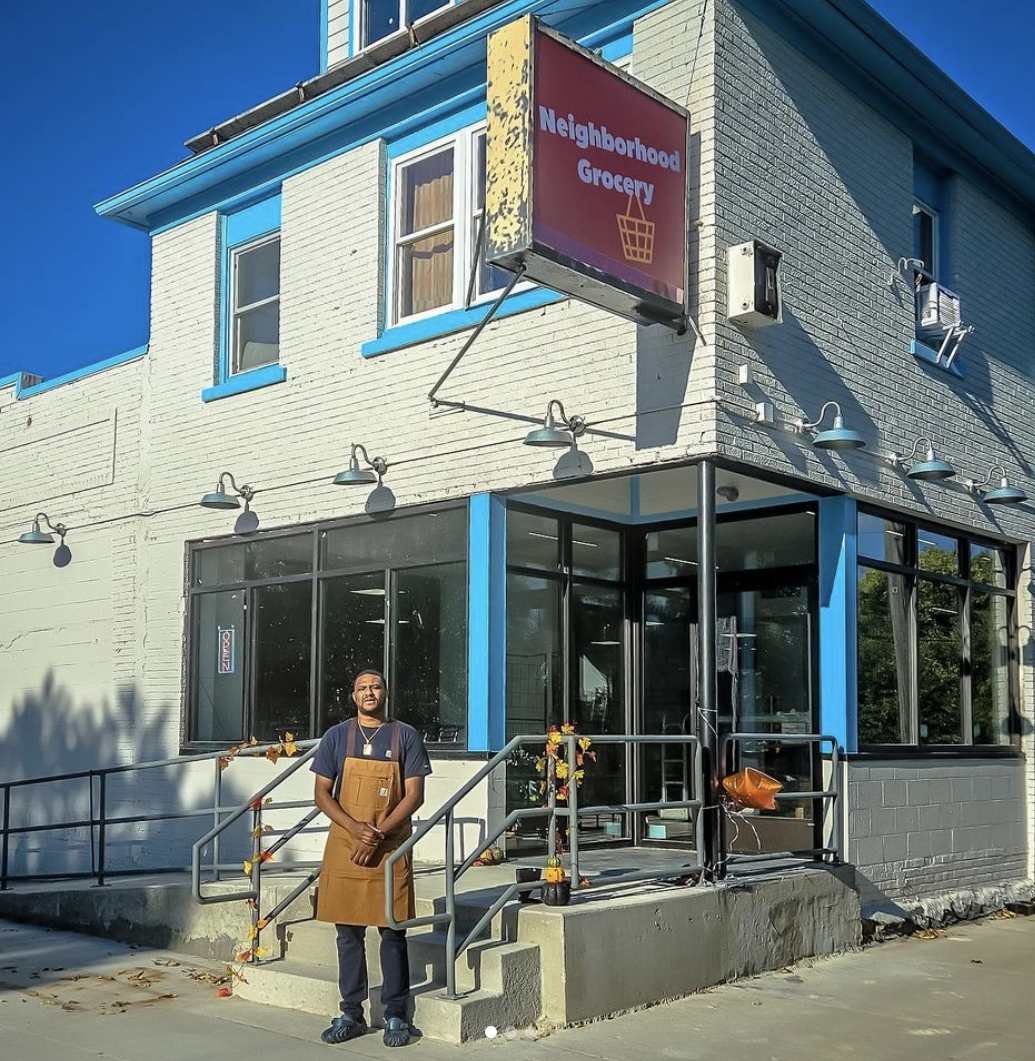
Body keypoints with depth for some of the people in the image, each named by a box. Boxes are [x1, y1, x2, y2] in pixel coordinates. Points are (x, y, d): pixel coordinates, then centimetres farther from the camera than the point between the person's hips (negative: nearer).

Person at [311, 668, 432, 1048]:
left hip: (391, 848, -2)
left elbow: (414, 795, -3)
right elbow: (321, 794, 3)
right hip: (344, 846, 2)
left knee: (393, 933, 2)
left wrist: (378, 834, -13)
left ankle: (396, 1016, 12)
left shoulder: (406, 736, 1)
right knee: (348, 933, 7)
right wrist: (355, 828, -13)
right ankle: (351, 1014, 18)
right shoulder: (337, 737, 6)